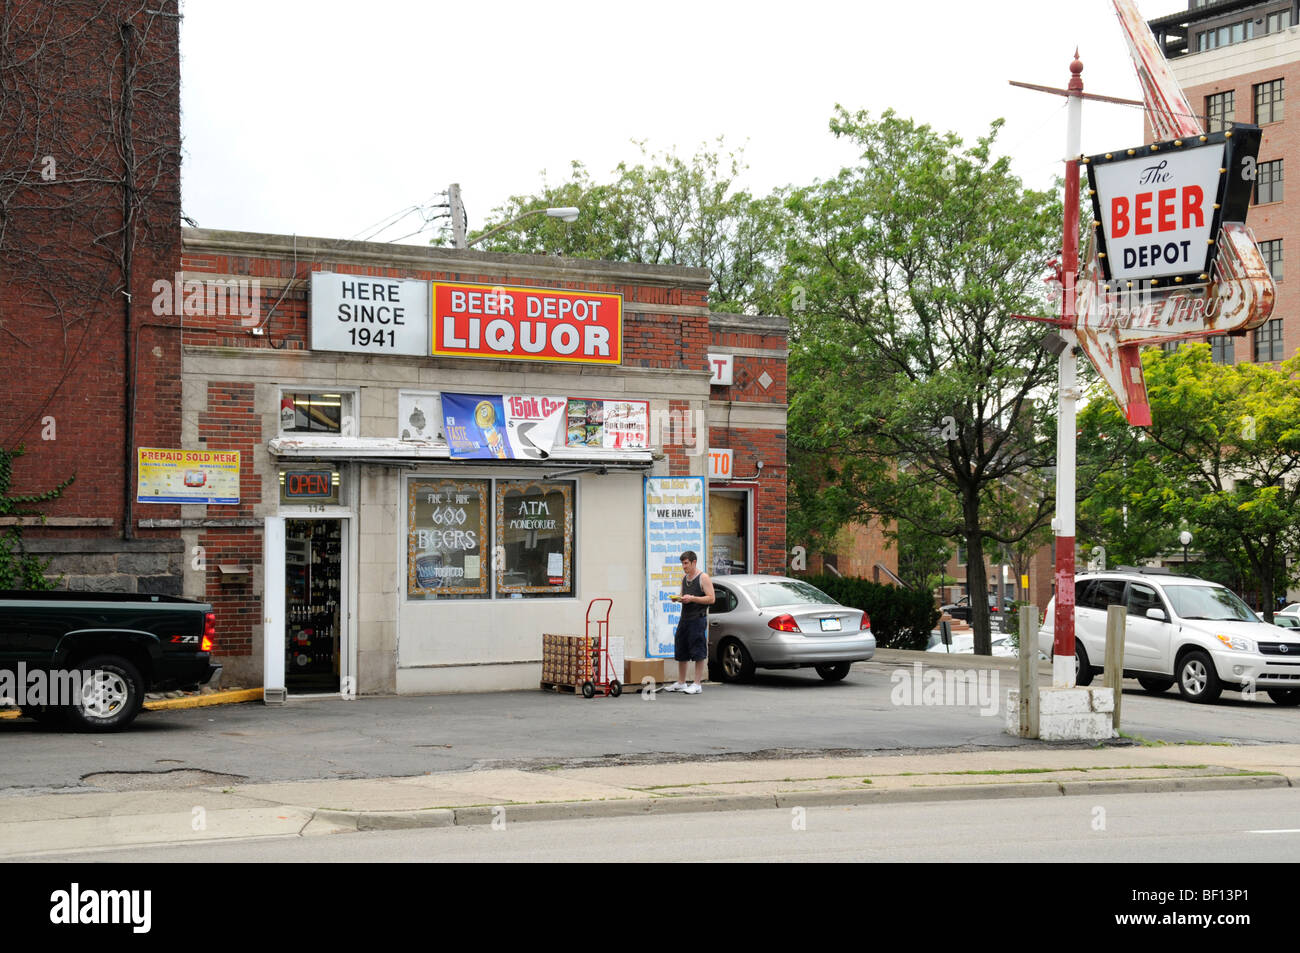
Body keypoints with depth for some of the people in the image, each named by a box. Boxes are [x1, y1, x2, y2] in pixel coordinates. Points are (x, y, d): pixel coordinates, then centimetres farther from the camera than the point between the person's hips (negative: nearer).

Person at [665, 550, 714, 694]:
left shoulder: (703, 578, -6)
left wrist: (692, 598, -18)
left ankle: (697, 684, -3)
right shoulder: (684, 578, 16)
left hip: (698, 619, -8)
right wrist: (678, 599, 4)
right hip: (684, 618, 8)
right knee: (680, 652, 10)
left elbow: (711, 599, -11)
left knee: (698, 653, -6)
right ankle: (681, 683, 20)